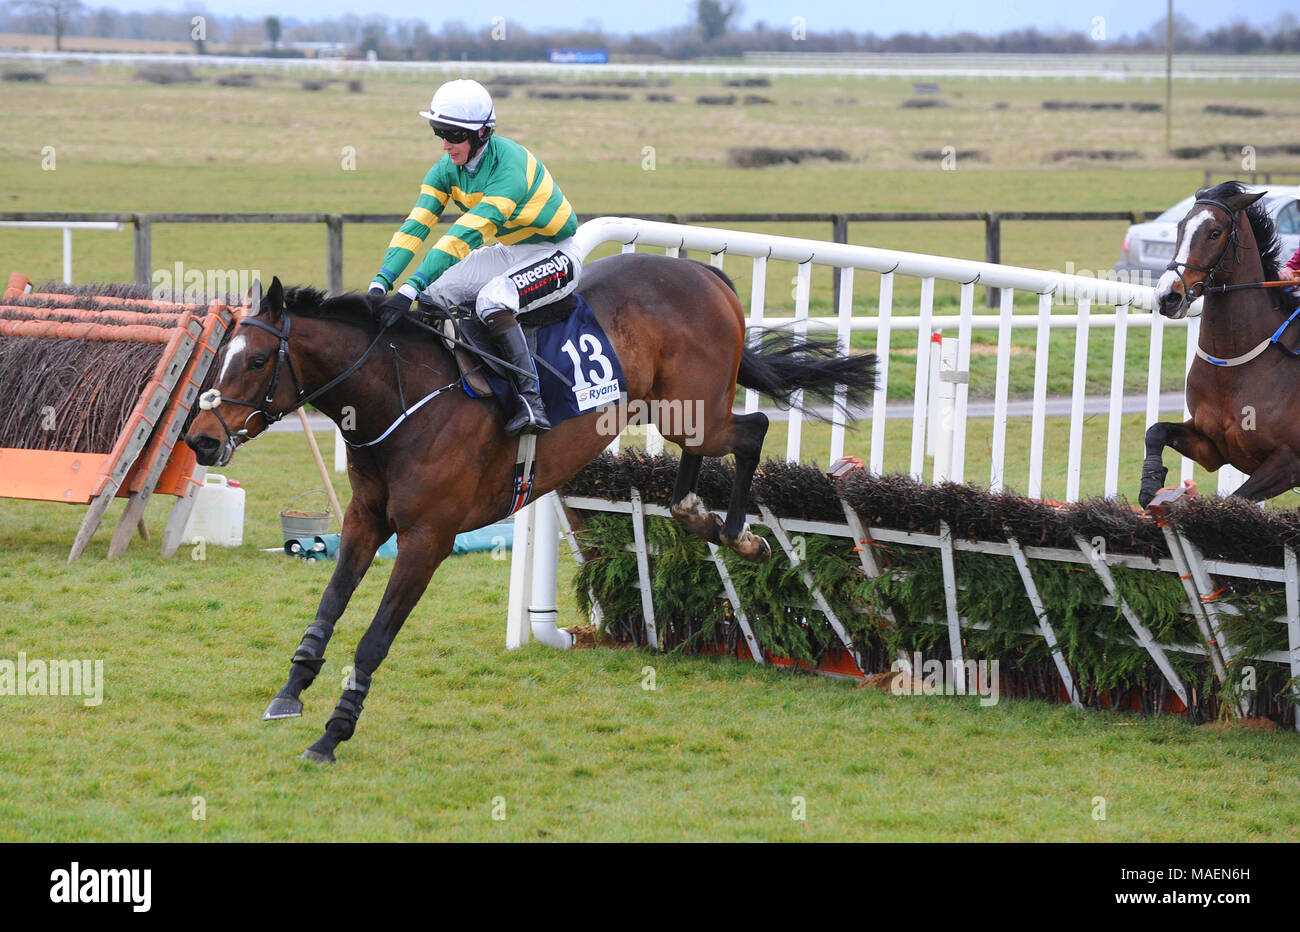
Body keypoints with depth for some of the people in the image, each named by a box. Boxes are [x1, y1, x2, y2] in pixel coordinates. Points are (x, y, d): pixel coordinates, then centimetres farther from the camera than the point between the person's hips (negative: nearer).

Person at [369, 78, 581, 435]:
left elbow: (465, 235, -39)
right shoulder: (447, 168, -7)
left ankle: (533, 402, -30)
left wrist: (410, 289, -45)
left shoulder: (509, 167, -32)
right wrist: (380, 283, -28)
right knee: (435, 292, -5)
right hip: (507, 251, 8)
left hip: (555, 255, -8)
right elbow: (414, 227, -13)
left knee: (491, 299, -33)